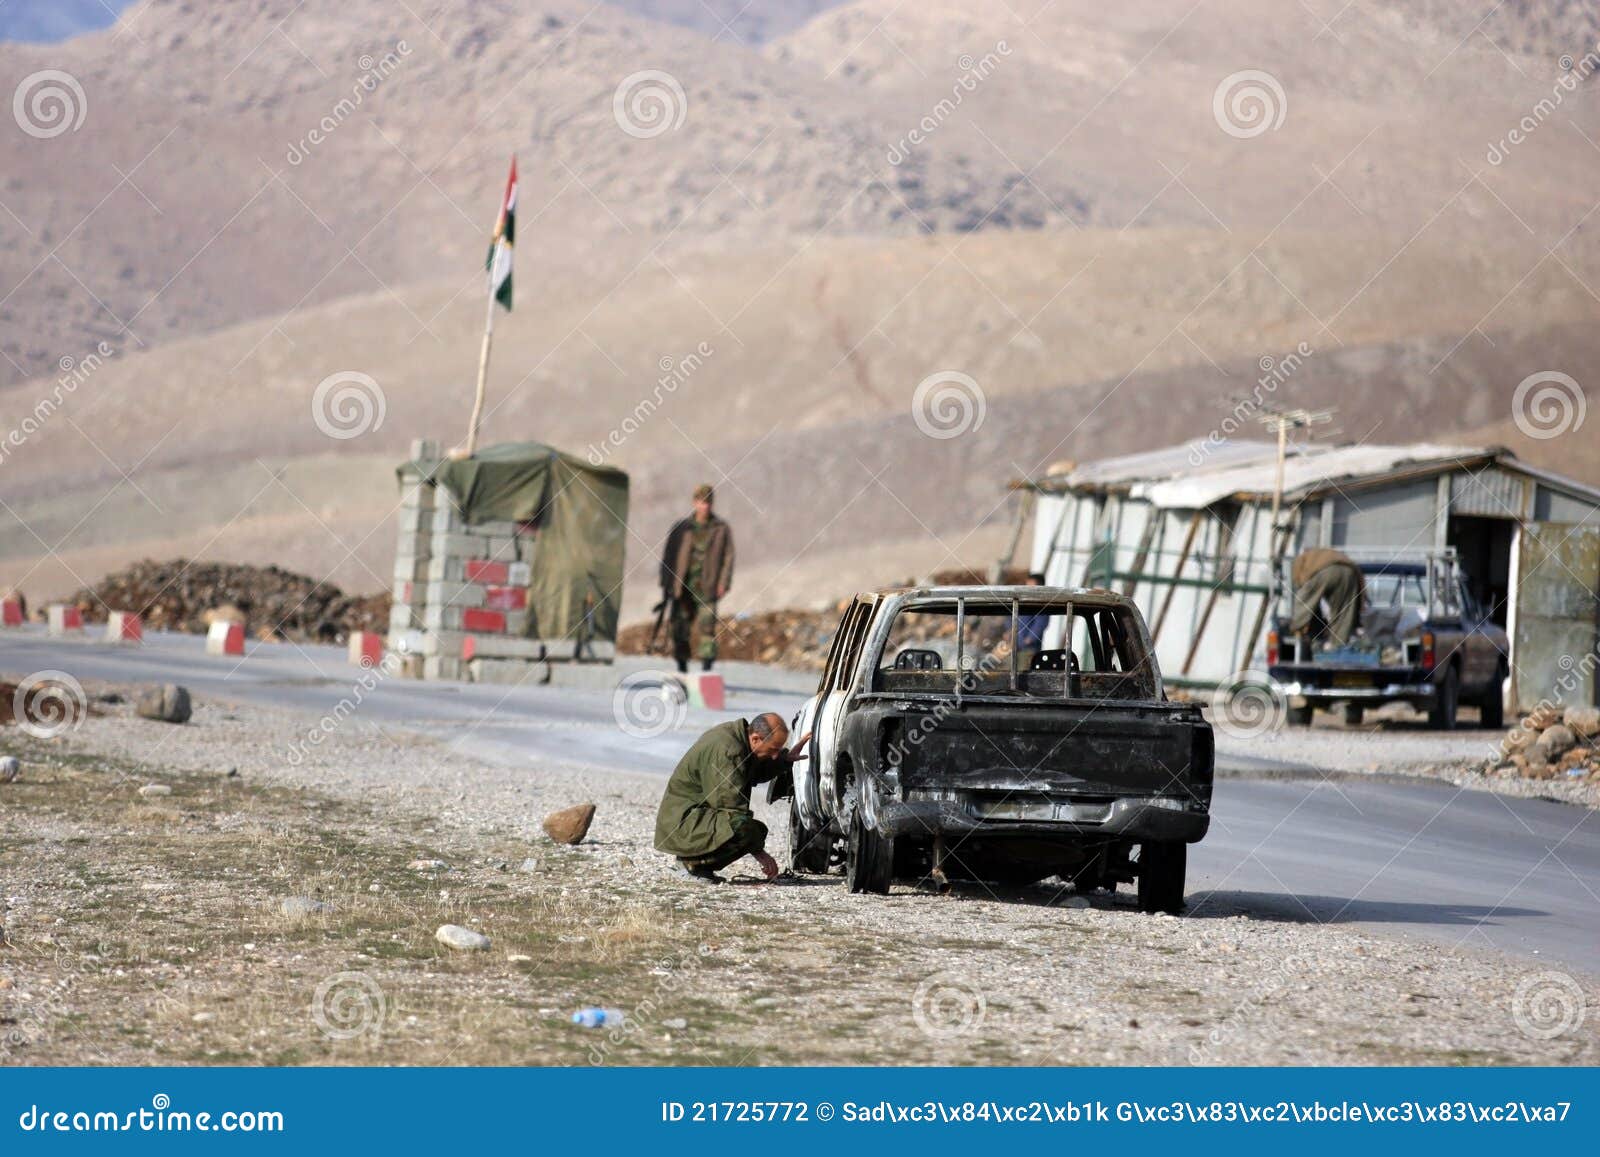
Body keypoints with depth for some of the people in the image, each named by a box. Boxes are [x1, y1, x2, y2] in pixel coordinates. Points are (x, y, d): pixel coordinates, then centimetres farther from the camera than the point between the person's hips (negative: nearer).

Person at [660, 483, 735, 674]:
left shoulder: (722, 529, 6)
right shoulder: (681, 528, 8)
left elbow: (728, 557, 3)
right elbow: (668, 556, 10)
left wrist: (723, 583, -8)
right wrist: (666, 584, 5)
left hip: (707, 587, -2)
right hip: (683, 587, 2)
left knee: (707, 626, -12)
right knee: (680, 627, 3)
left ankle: (707, 666, -12)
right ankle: (682, 667, 13)